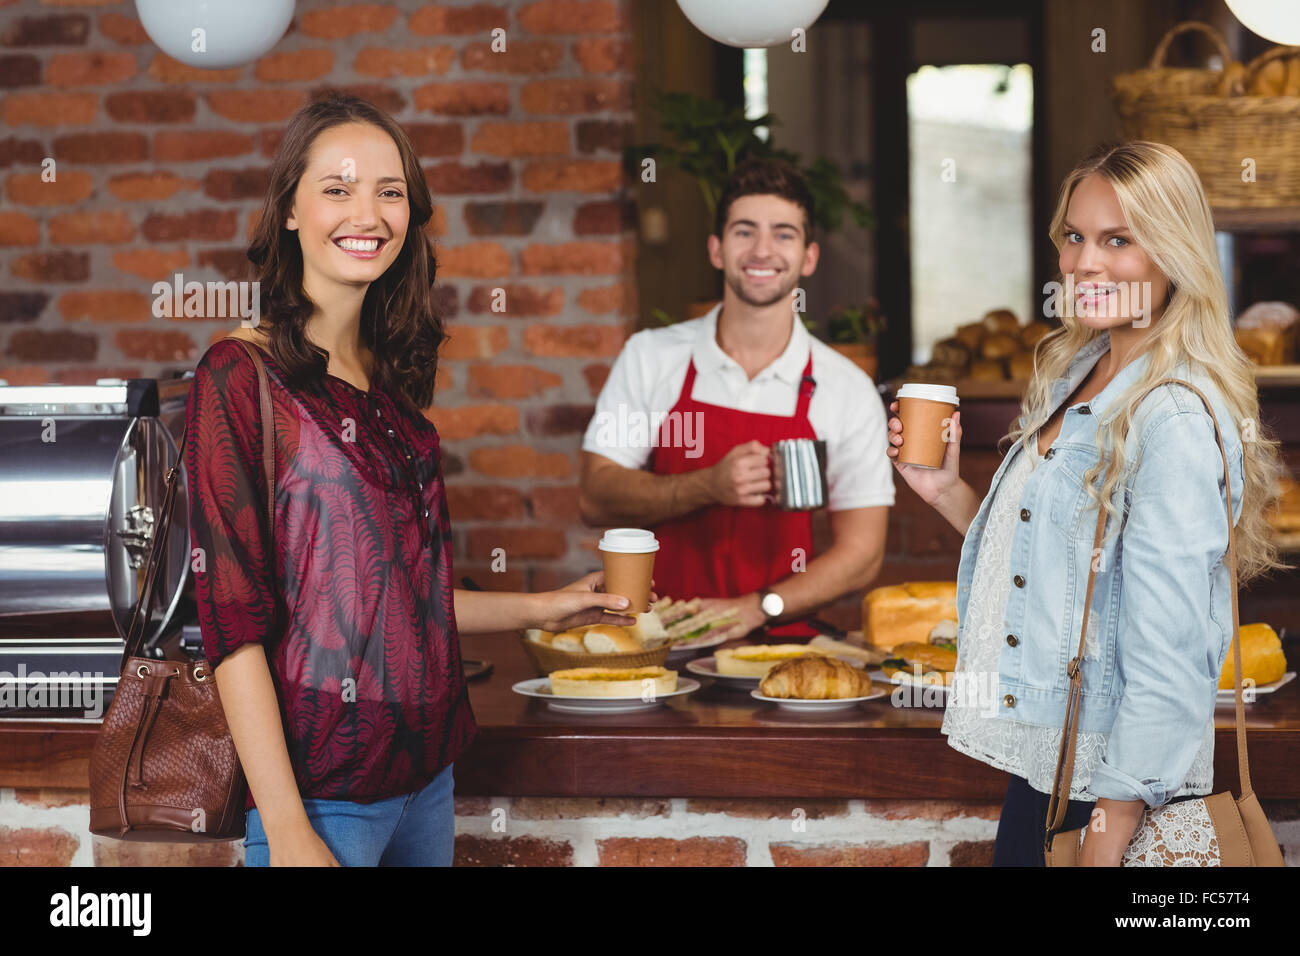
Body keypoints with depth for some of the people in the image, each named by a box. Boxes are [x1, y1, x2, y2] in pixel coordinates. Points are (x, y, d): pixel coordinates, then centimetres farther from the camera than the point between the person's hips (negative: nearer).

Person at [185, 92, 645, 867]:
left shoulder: (390, 381, 10)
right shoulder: (240, 377, -11)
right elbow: (234, 619, -15)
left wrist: (538, 611, 20)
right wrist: (285, 829, -19)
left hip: (428, 774, 7)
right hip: (320, 787, -7)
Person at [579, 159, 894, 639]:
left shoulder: (848, 389, 3)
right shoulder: (649, 357, 6)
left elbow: (860, 554, 2)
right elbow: (595, 499, 0)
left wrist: (754, 610, -13)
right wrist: (710, 487, -15)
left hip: (782, 641, 0)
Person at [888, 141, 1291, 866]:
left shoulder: (1176, 420, -19)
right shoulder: (1077, 373, 9)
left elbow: (1166, 668, -22)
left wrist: (1107, 845, -23)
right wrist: (948, 491, 1)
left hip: (1107, 791, -8)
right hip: (1041, 764, 8)